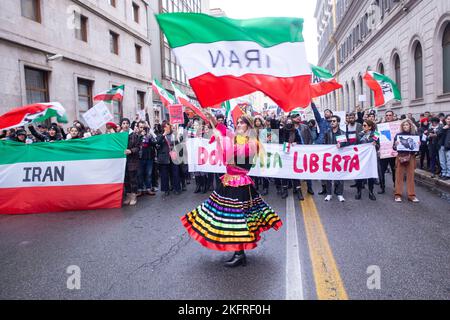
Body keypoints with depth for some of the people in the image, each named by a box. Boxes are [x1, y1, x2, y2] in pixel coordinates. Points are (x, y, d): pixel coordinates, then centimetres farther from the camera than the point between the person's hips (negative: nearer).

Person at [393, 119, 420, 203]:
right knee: (399, 175, 0)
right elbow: (394, 147, -1)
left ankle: (411, 195, 10)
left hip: (411, 157, 2)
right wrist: (395, 144, -21)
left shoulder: (414, 135, 7)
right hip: (400, 157, -1)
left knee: (411, 176, 4)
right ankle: (398, 194, 5)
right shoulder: (398, 135, 1)